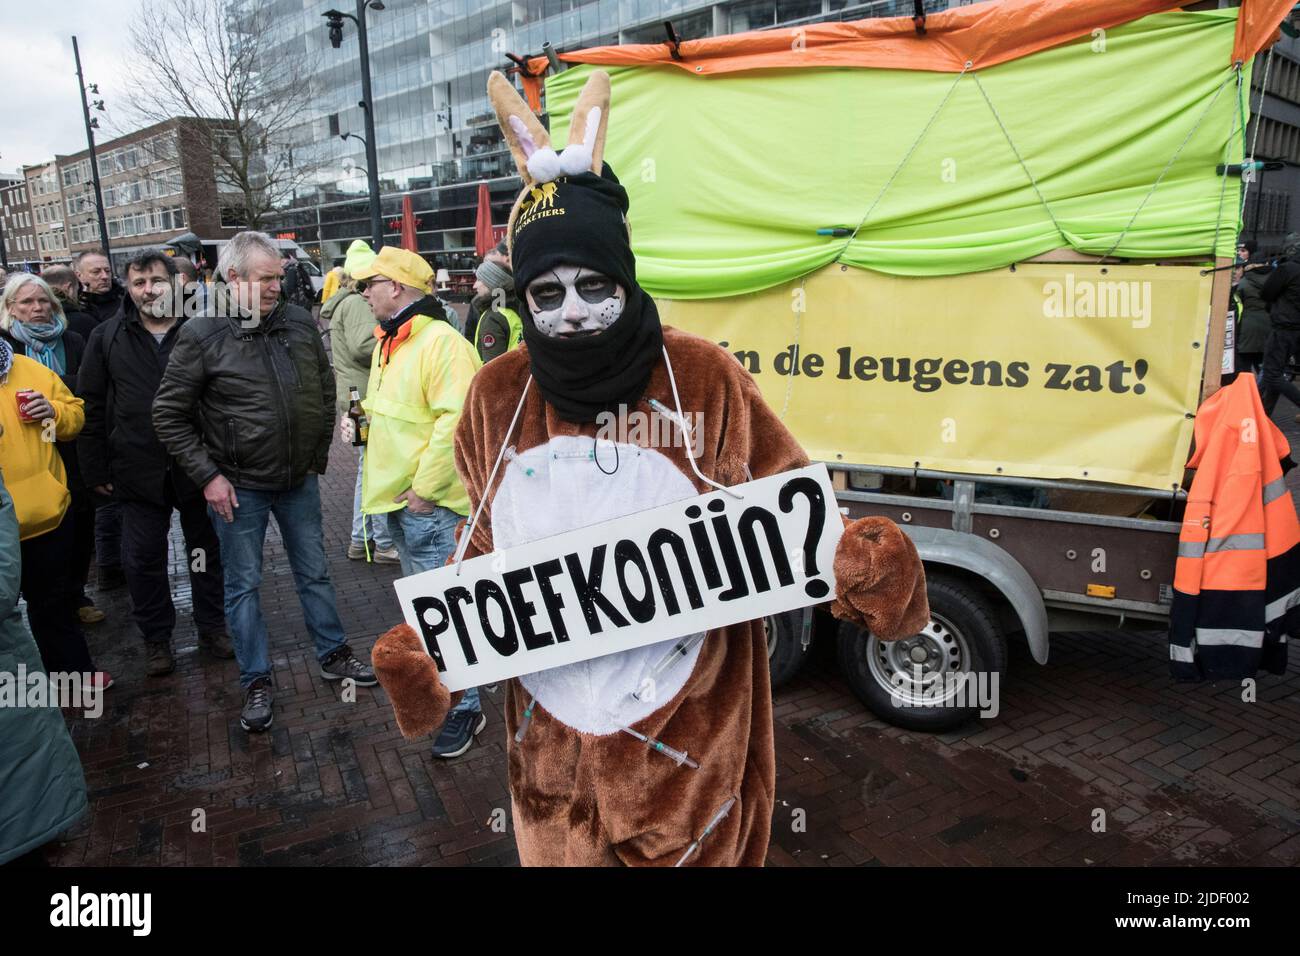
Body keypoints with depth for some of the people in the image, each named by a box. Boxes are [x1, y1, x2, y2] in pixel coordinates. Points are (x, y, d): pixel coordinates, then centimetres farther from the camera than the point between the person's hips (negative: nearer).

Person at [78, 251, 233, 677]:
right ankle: (156, 637, 26)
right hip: (138, 471, 1)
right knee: (143, 559, 8)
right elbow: (91, 407, 4)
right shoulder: (107, 337, 1)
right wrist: (96, 469, 1)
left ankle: (212, 626, 30)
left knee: (207, 550, 13)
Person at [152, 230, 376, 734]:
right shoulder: (201, 336, -13)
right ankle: (256, 683, 25)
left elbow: (325, 392, 9)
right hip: (238, 486, -3)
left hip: (299, 480, 3)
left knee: (314, 572, 16)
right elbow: (168, 415, -7)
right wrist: (207, 476, -12)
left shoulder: (299, 322, -2)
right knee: (244, 585, 10)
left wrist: (318, 457, 7)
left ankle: (333, 655, 33)